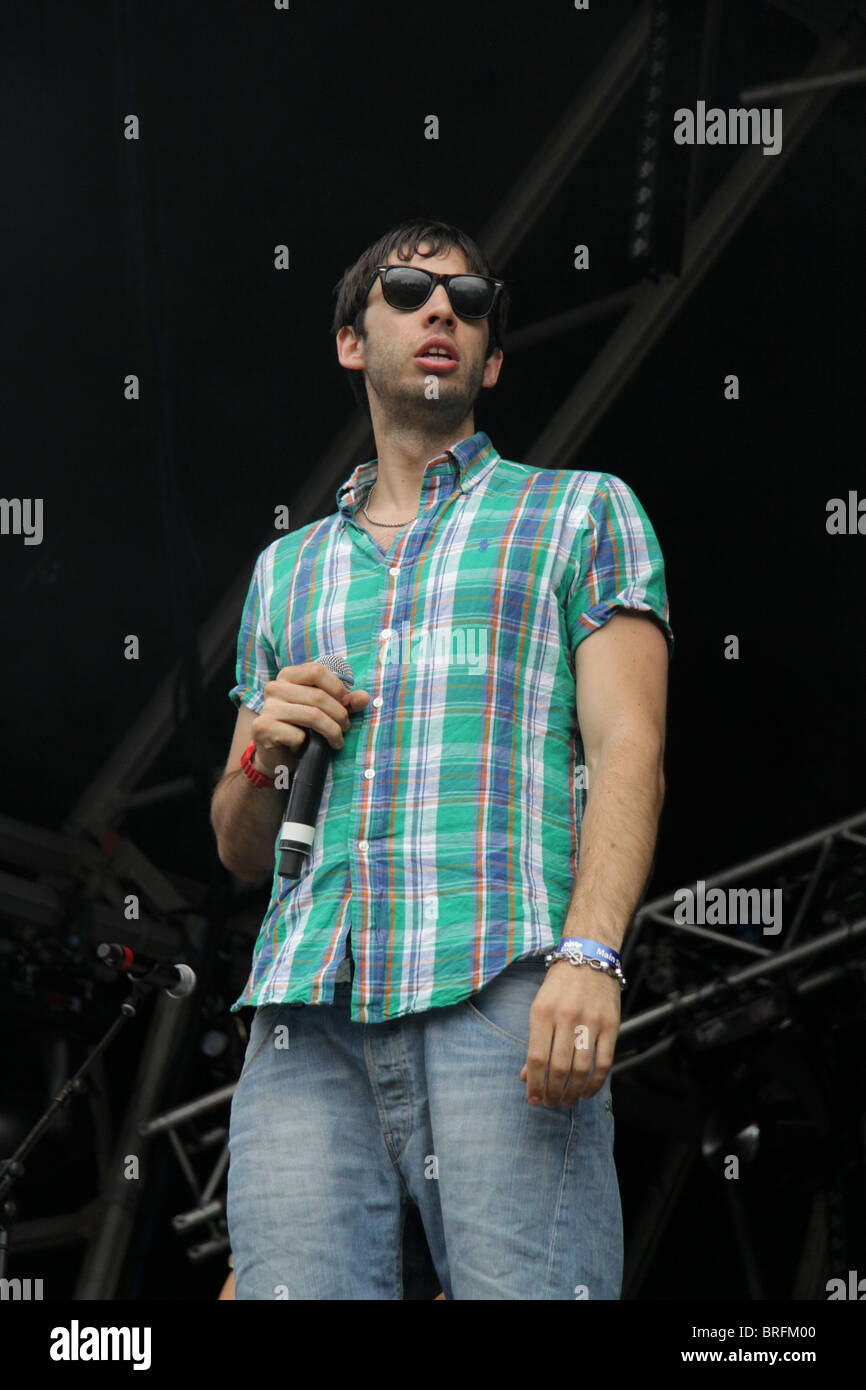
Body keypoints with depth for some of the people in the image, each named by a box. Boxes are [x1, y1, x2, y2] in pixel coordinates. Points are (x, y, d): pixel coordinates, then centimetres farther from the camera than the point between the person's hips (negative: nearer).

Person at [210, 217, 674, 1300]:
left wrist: (588, 955, -14)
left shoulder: (583, 511, 18)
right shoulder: (286, 570, 29)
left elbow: (629, 748, 3)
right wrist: (265, 755, 6)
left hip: (504, 992, -3)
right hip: (305, 1008, 3)